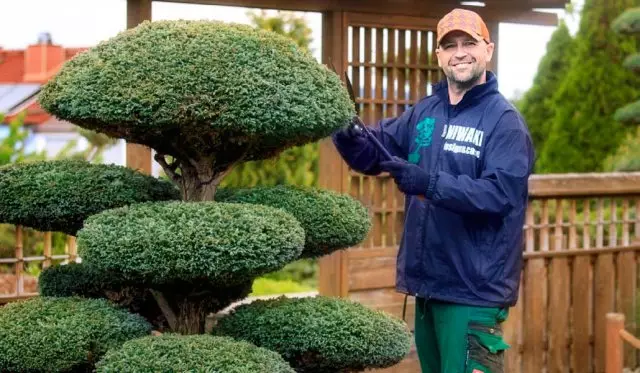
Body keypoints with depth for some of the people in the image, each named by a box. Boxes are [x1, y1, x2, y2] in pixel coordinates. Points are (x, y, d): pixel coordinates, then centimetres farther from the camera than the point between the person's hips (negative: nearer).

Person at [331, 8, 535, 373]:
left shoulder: (505, 120, -9)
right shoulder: (424, 112, 11)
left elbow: (499, 193, -21)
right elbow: (370, 154, 12)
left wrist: (429, 183, -30)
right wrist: (346, 135, -11)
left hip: (474, 290, -7)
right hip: (428, 281, 7)